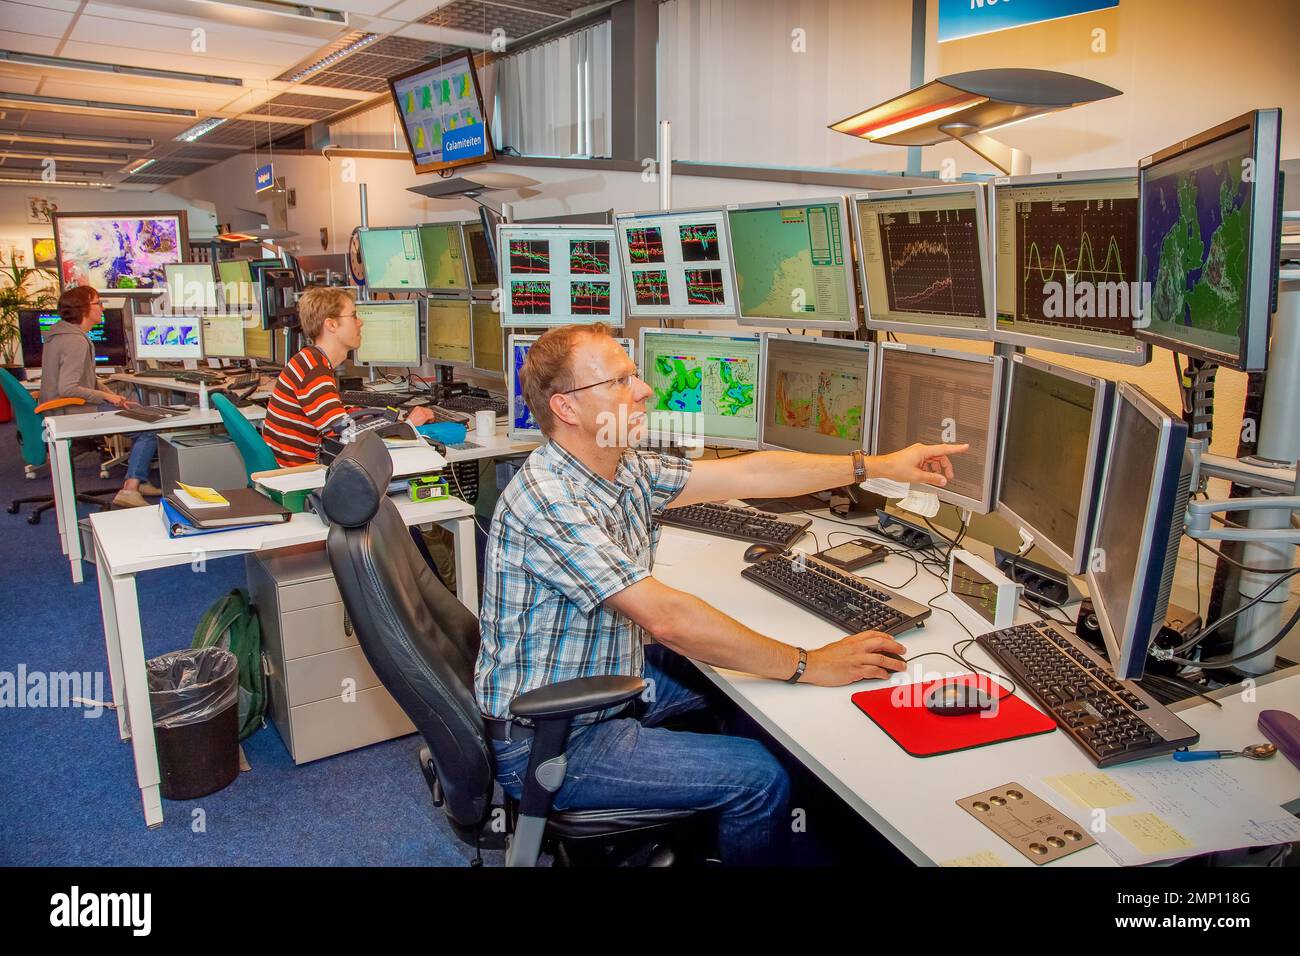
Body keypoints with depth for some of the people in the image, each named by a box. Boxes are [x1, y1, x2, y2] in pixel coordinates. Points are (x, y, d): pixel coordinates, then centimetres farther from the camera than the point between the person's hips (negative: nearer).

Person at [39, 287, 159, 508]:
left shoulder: (62, 333, 12)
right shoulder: (76, 341, -21)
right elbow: (67, 389, -28)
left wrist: (110, 394, 9)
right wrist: (106, 396, -17)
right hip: (73, 413, -11)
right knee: (149, 428, -14)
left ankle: (138, 481, 15)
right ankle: (129, 489, -19)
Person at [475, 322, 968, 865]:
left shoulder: (625, 469, -1)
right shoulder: (546, 499, -29)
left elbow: (746, 475, 1)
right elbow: (664, 617, -32)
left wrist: (879, 466, 0)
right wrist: (808, 666, -26)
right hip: (547, 744, -9)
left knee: (741, 675, 17)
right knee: (759, 777, -11)